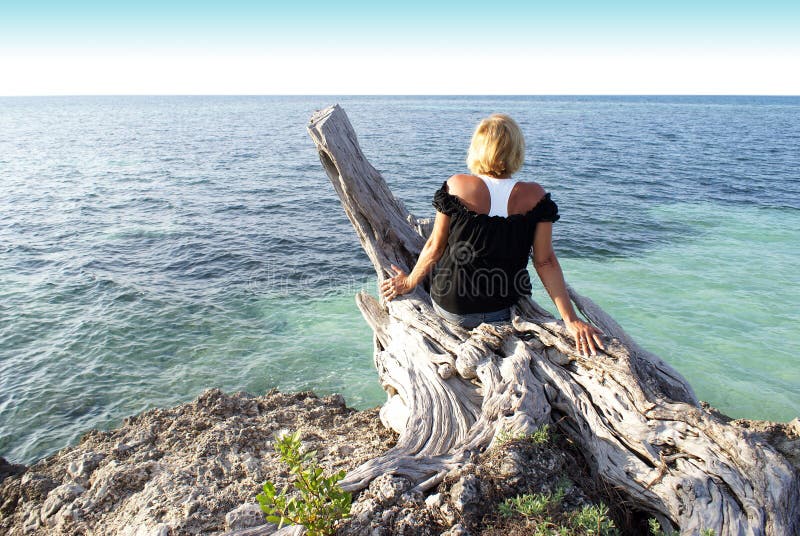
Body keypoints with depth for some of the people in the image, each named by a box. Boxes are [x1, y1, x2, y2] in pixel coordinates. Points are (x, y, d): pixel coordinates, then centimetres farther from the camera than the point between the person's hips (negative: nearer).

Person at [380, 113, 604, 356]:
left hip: (449, 308, -1)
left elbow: (435, 247, -7)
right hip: (500, 313, 1)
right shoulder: (535, 196, -11)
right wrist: (571, 319, -5)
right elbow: (545, 261, -12)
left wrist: (409, 282, 10)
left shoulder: (457, 186, -14)